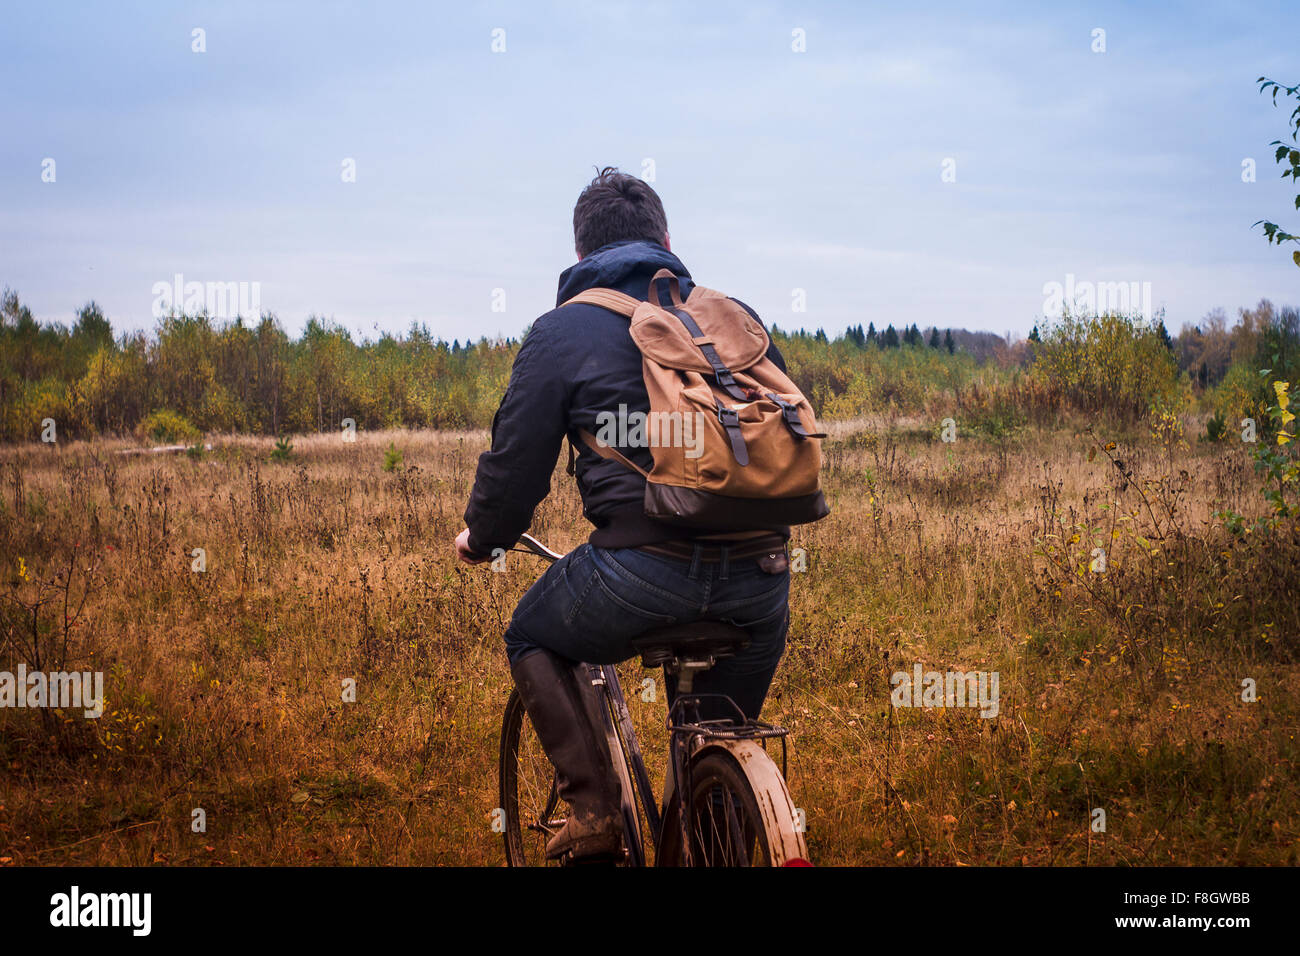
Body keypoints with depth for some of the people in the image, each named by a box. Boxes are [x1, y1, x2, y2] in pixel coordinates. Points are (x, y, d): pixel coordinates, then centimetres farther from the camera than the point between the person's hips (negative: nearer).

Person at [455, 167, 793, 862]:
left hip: (646, 567, -4)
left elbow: (516, 460, 7)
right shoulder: (735, 314, 19)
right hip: (761, 571, 4)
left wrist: (481, 538, 28)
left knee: (533, 638, 25)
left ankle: (593, 808, 11)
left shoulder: (562, 331, 7)